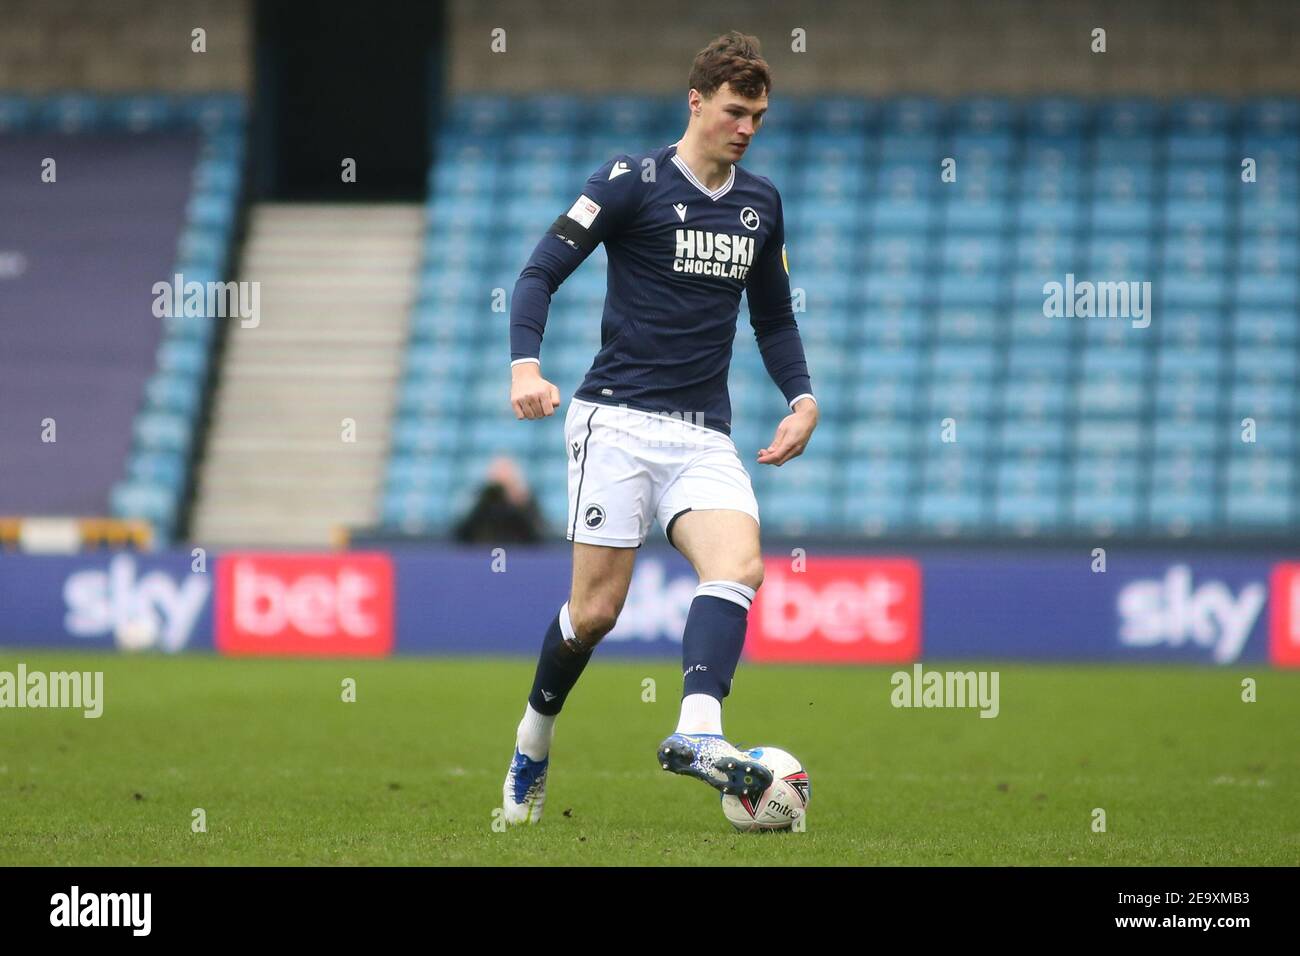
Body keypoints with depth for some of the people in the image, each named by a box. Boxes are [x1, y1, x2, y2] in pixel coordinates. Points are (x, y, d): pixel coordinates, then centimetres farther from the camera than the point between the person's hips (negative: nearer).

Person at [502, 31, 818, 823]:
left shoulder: (760, 205, 13)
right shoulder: (633, 183, -4)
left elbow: (774, 317, 26)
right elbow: (542, 272, -6)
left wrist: (803, 399, 9)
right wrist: (526, 364, -22)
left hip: (705, 437, 4)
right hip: (619, 422, -4)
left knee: (740, 564, -23)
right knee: (597, 609, -5)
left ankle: (696, 734, -38)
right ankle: (533, 747, 19)